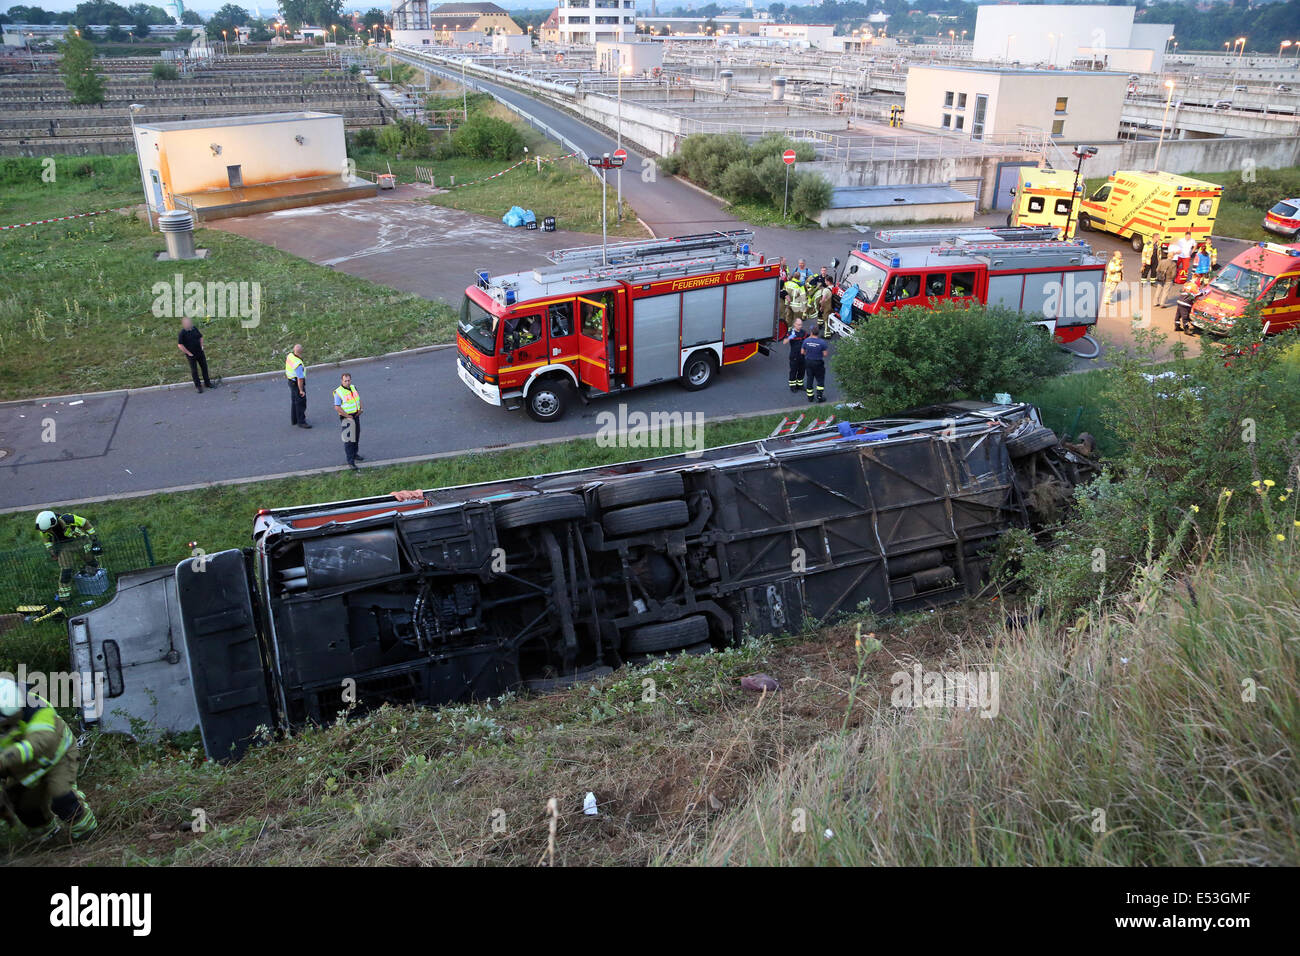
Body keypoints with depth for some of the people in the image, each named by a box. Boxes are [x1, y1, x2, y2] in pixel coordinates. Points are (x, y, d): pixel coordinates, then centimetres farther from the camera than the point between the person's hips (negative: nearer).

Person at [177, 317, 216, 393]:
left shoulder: (194, 329, -1)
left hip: (200, 352, 5)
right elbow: (180, 345, -17)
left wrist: (201, 346, 5)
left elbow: (200, 337, 15)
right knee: (194, 370, 4)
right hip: (191, 355, -5)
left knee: (204, 367, 13)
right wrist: (188, 353, -15)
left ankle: (207, 383, 29)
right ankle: (198, 386, 15)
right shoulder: (182, 333, -16)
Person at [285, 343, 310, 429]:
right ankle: (301, 422, 8)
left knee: (294, 401, 21)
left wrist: (286, 374, 33)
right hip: (297, 384, -10)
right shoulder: (298, 364, -33)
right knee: (301, 403, 1)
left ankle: (294, 420, 33)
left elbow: (287, 366, 15)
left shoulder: (290, 355, -6)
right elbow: (300, 379, -28)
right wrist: (301, 390, -19)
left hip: (291, 381, 10)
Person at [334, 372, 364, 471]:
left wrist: (360, 409, 4)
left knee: (356, 437, 20)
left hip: (356, 416, 8)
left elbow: (358, 398, 18)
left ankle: (354, 454, 38)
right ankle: (350, 462, -8)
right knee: (348, 439, -8)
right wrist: (347, 416, -19)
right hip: (346, 418, -8)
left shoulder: (353, 388, 5)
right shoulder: (338, 392, -17)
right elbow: (337, 407, -20)